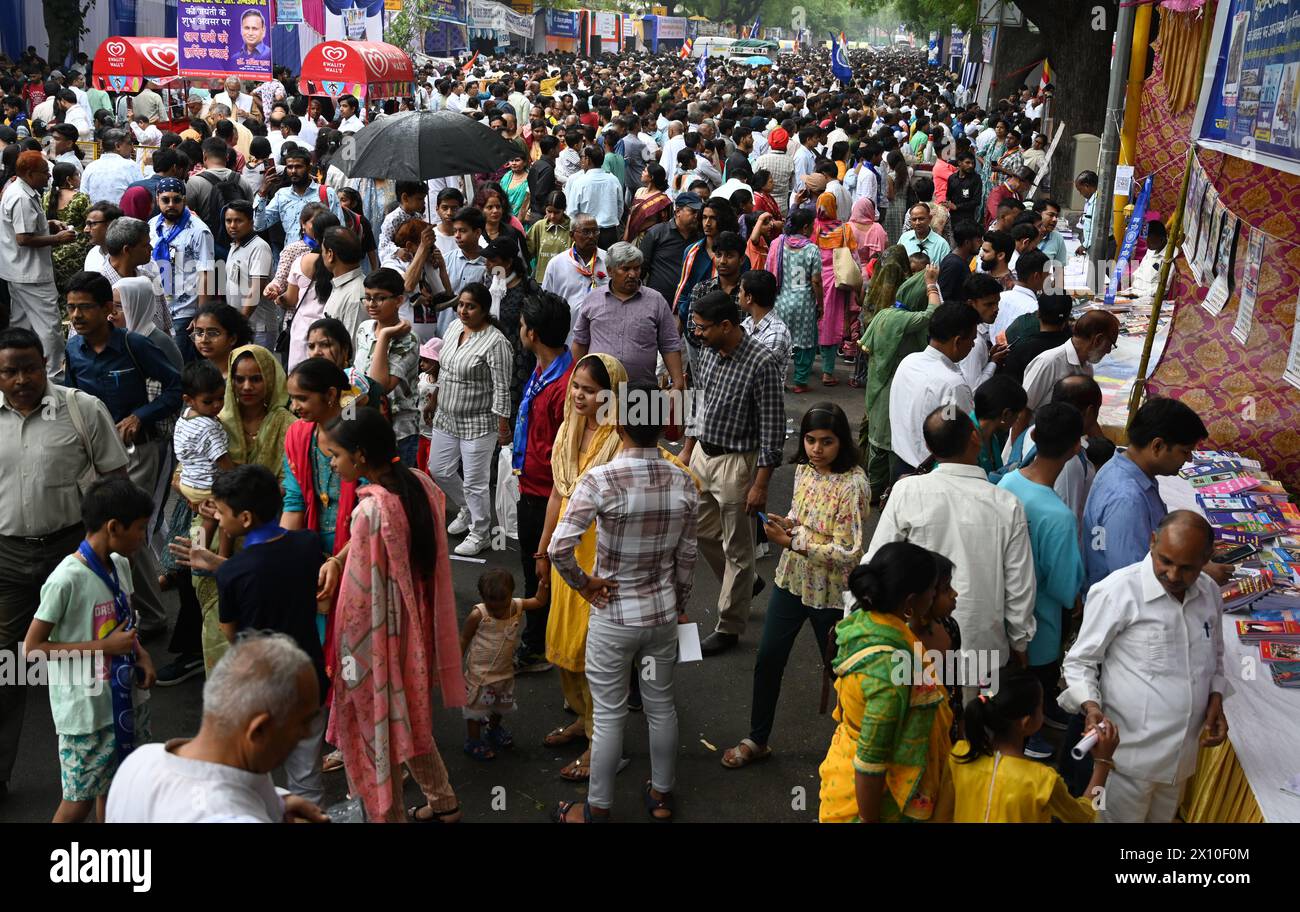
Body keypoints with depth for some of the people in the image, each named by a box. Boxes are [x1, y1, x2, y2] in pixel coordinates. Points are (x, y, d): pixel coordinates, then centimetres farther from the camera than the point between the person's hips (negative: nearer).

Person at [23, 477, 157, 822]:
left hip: (123, 700, 7)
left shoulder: (120, 564, 1)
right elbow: (33, 647, -19)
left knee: (113, 785, 19)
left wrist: (140, 653, -2)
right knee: (79, 800, 4)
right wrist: (105, 647, -21)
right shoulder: (67, 580, -23)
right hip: (87, 709, -7)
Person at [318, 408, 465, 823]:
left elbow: (362, 598, -22)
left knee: (378, 730, 12)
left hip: (379, 640, -8)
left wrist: (349, 656, -10)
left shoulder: (371, 510, -28)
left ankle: (389, 814, 30)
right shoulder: (420, 484, -5)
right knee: (410, 718, 27)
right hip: (415, 629, 8)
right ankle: (443, 800, 43)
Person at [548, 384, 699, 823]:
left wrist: (583, 583, -11)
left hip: (612, 617, -4)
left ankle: (597, 808, 27)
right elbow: (687, 555, 2)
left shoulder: (600, 480, -23)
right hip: (663, 613, 4)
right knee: (661, 705, 20)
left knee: (608, 714, 11)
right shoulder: (684, 483, -8)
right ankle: (661, 795, 38)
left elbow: (560, 548, -29)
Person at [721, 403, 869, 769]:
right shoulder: (804, 469, -1)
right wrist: (787, 523, -7)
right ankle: (757, 740, 32)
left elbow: (848, 553, -24)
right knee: (767, 661, 14)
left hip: (830, 592, -7)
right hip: (791, 580, 7)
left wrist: (793, 541, -28)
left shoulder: (853, 484, -23)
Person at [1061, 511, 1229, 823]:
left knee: (1163, 818, 22)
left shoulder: (1210, 592, 2)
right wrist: (1090, 706, -26)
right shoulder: (1116, 592, -19)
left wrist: (1215, 701, 3)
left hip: (1182, 750, 6)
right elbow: (1079, 661, -10)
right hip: (1131, 750, -6)